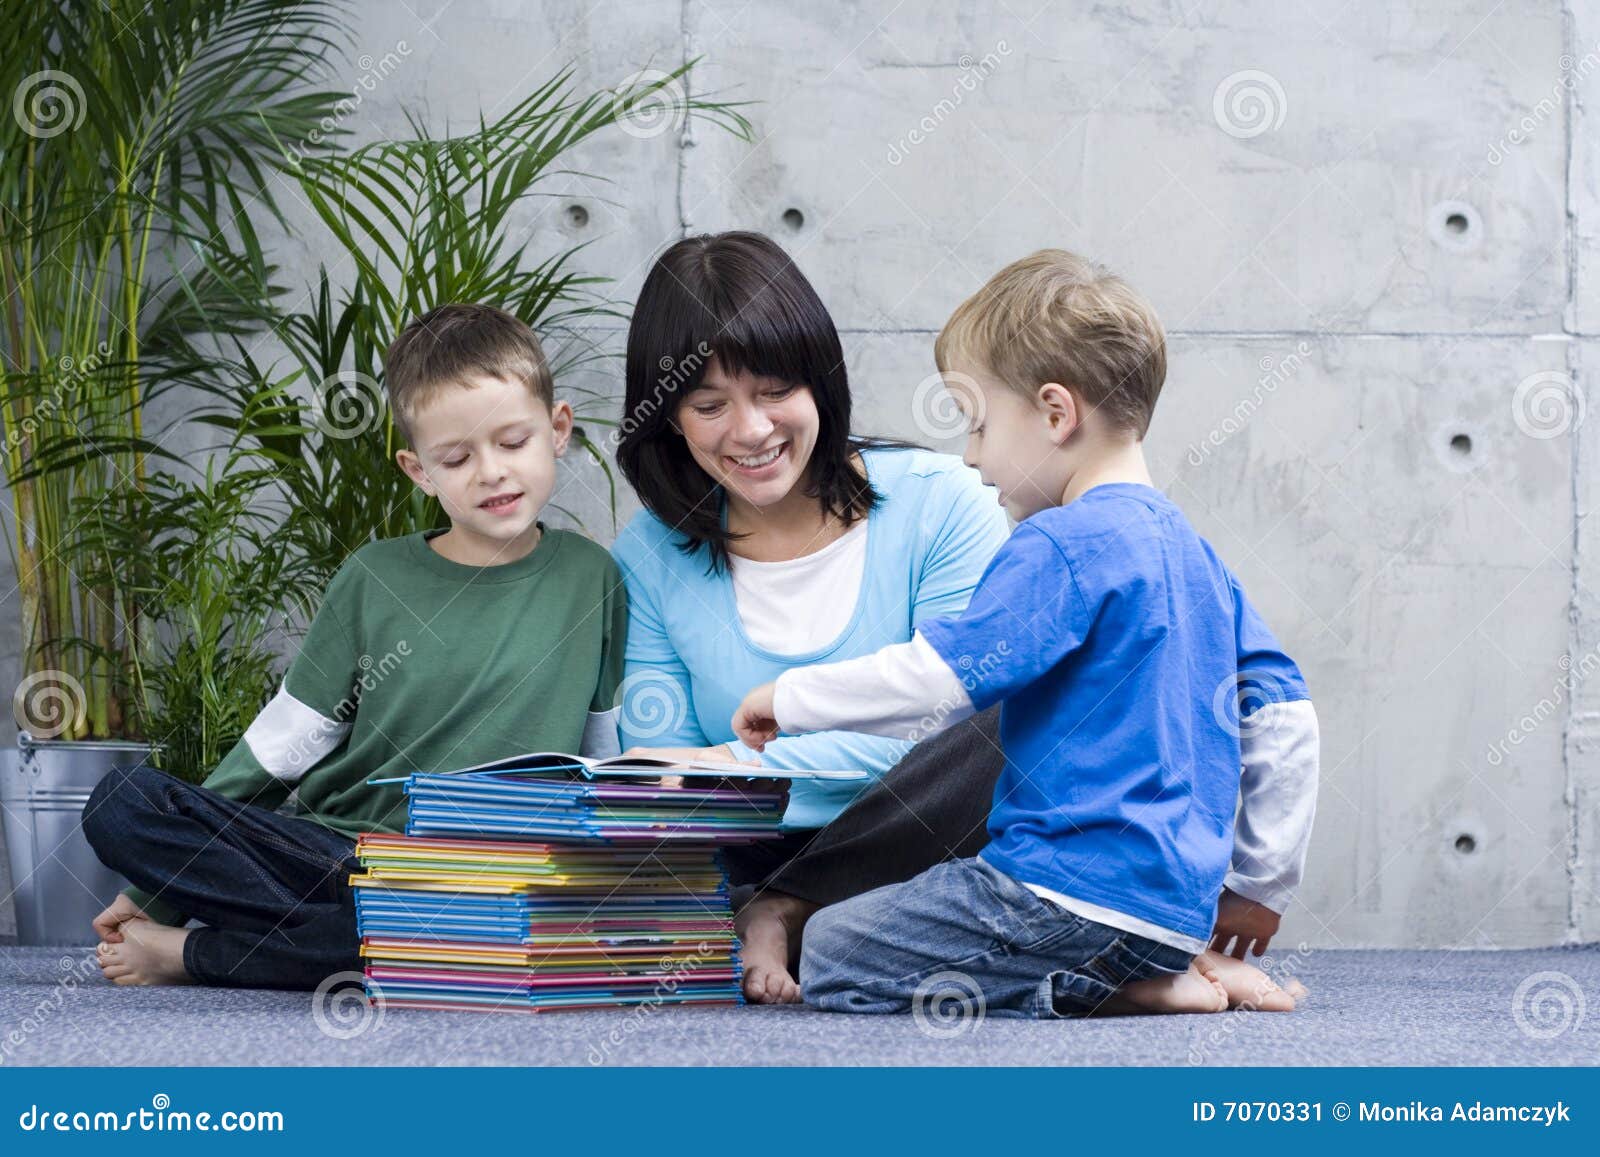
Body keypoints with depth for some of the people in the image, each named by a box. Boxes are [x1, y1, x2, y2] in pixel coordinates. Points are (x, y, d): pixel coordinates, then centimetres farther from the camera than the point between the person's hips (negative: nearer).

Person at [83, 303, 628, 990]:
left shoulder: (591, 580, 5)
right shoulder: (375, 580, 6)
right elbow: (280, 746, 11)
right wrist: (155, 888, 11)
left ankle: (188, 956, -22)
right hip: (329, 849, 1)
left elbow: (615, 768, 13)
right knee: (121, 804, -18)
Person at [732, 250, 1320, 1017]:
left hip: (1084, 890, -10)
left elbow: (938, 680, -17)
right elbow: (1284, 717, 16)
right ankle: (1164, 971, 8)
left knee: (833, 955, -5)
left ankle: (1115, 988, -10)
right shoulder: (1195, 553, 14)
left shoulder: (1064, 548, -13)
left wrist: (790, 697, -1)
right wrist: (1263, 889, 20)